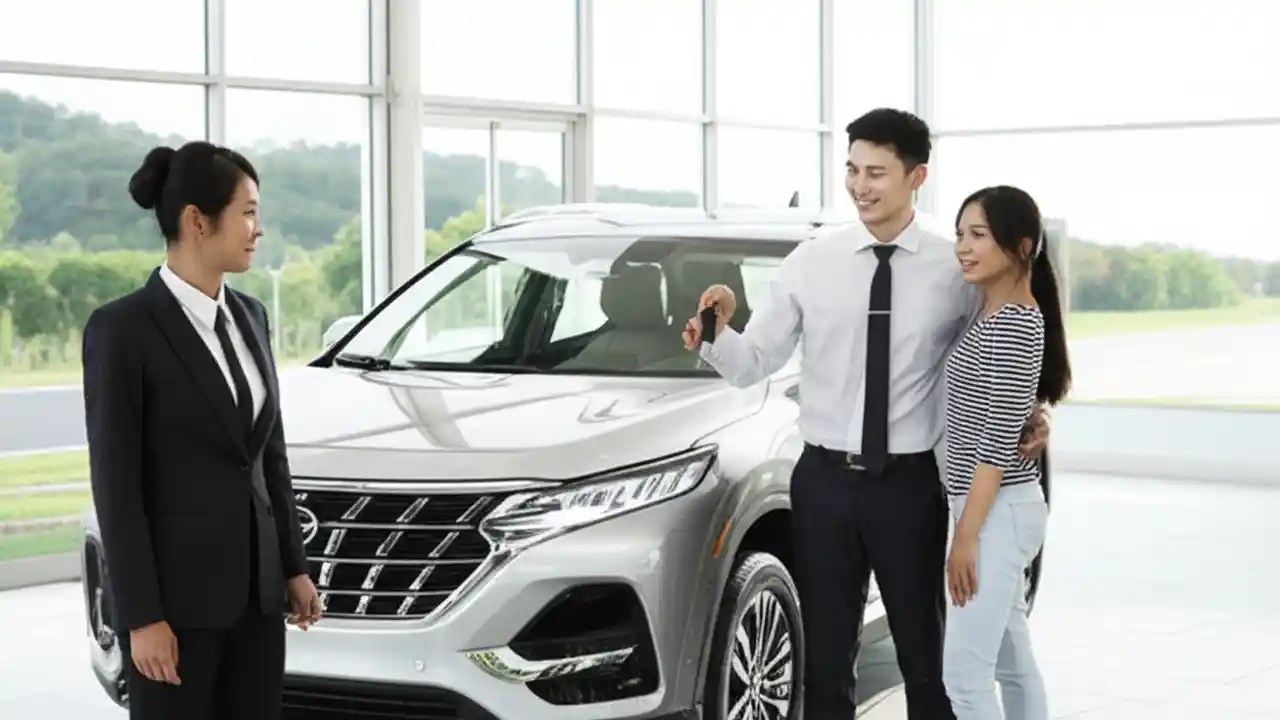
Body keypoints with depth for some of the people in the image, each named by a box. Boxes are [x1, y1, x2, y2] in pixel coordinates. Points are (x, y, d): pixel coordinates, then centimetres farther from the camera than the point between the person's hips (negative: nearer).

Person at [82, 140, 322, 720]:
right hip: (175, 588, -7)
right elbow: (115, 483, -14)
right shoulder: (121, 328, -12)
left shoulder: (249, 317, 9)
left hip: (254, 585, 7)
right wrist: (141, 617, -16)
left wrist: (293, 565, 13)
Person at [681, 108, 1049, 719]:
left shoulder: (956, 268, -4)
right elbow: (754, 364, -2)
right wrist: (718, 337, -22)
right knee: (826, 657, 11)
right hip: (824, 482, 1)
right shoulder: (809, 262, -1)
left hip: (912, 485, -1)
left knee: (926, 658, 12)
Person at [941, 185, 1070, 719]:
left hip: (999, 513, -10)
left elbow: (998, 442, -20)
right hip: (1003, 510, 10)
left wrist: (967, 535, -20)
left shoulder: (1014, 325, -17)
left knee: (963, 672, -10)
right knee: (1012, 664, 14)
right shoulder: (994, 318, 12)